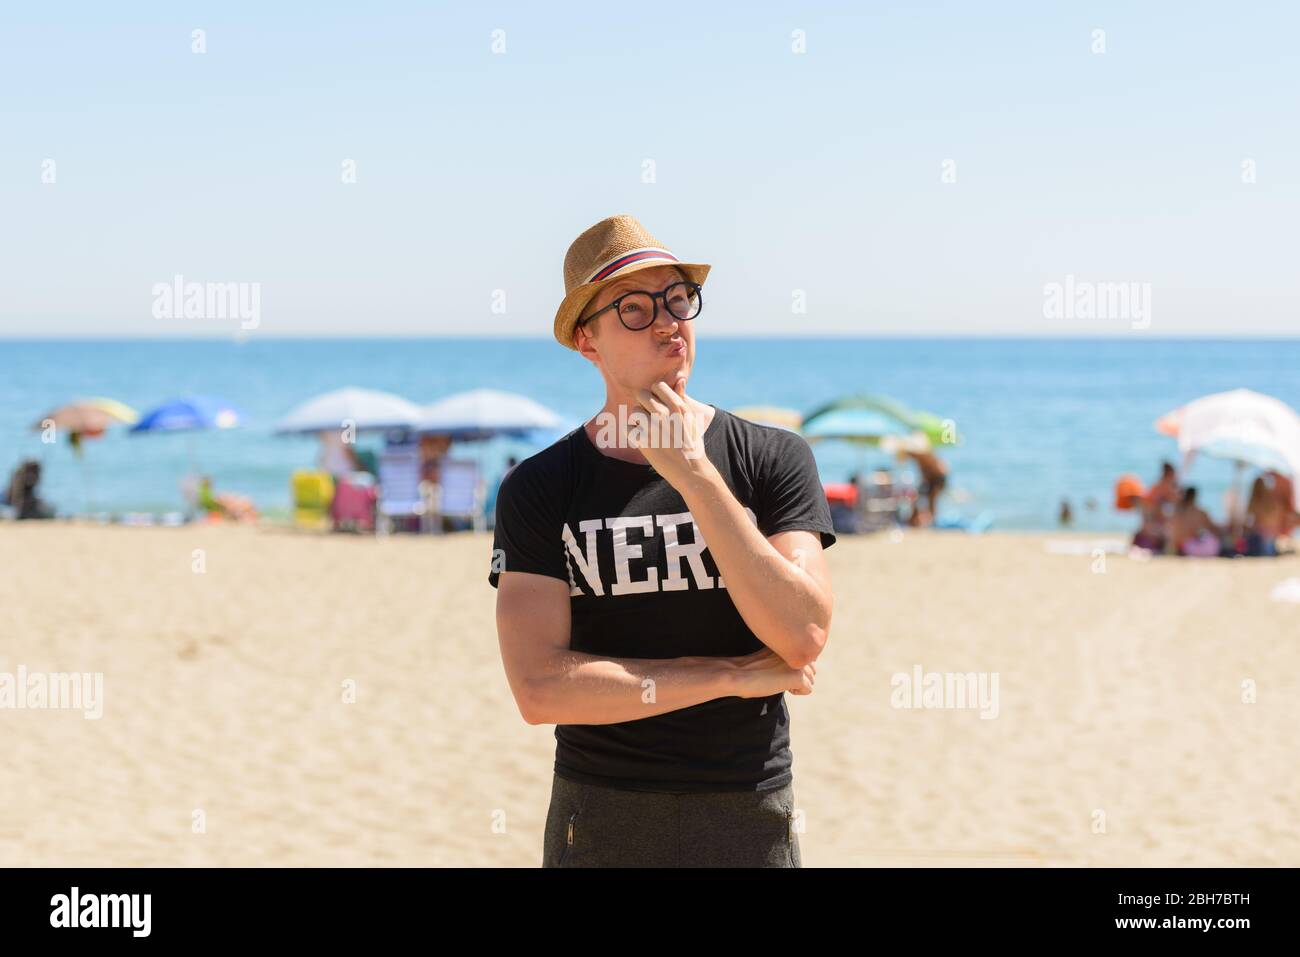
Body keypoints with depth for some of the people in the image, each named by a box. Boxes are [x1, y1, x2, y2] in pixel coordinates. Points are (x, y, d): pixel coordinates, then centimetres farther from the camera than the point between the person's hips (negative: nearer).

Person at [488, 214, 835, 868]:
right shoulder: (538, 488, -2)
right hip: (598, 824, 0)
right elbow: (540, 690, -13)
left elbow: (803, 639, -14)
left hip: (751, 820, 1)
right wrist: (733, 675, -12)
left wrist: (694, 475, -17)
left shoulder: (774, 460, 0)